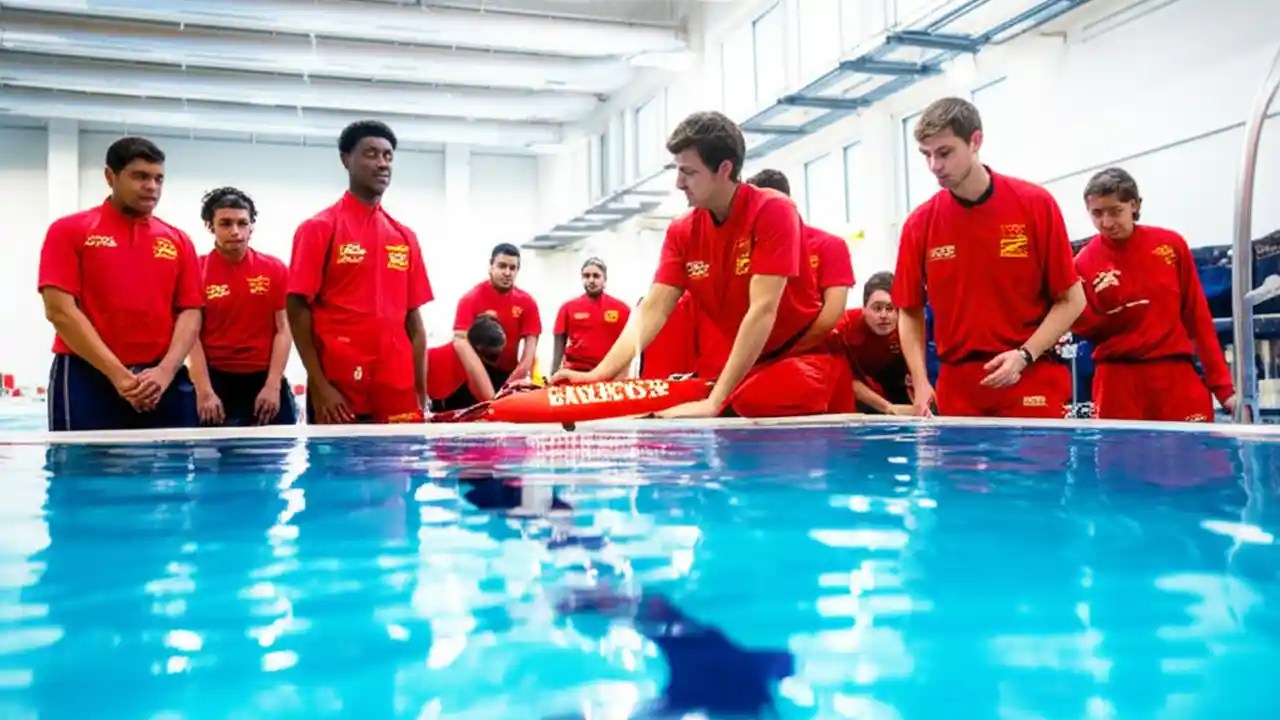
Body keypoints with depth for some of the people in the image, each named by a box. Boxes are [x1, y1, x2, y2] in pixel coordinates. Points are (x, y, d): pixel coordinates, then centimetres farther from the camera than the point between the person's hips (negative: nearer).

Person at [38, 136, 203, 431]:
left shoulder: (178, 241, 12)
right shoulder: (69, 231, 4)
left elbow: (190, 312, 6)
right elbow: (59, 310, -6)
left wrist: (165, 372, -11)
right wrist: (117, 374, -14)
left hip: (163, 384, 3)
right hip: (87, 380, -3)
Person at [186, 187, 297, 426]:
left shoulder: (275, 269, 3)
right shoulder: (196, 271, 0)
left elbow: (283, 330, 1)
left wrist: (273, 385, -7)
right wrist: (204, 391, -11)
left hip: (264, 379, 1)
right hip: (216, 380, -1)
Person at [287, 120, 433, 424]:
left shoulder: (405, 237, 12)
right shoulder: (319, 229, -1)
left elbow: (413, 319, 12)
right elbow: (297, 309, -5)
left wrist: (421, 392, 6)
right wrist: (319, 387, -12)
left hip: (399, 394, 4)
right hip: (338, 394, -4)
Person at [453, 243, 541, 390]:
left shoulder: (526, 302, 1)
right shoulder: (471, 299, -9)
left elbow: (531, 342, -4)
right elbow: (461, 341, -21)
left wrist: (515, 381, -21)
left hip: (509, 374, 3)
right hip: (475, 376, -3)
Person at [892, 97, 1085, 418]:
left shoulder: (1035, 204, -4)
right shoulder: (919, 224, 1)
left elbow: (1071, 300, -1)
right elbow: (910, 312, 8)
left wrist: (1024, 356, -14)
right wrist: (920, 381, -5)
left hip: (1033, 384, -2)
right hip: (957, 390, 2)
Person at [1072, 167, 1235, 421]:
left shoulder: (1171, 245, 2)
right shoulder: (1085, 263, -2)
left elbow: (1198, 316, 5)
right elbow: (1091, 330, 0)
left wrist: (1222, 384, 4)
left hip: (1176, 373, 1)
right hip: (1117, 378, -1)